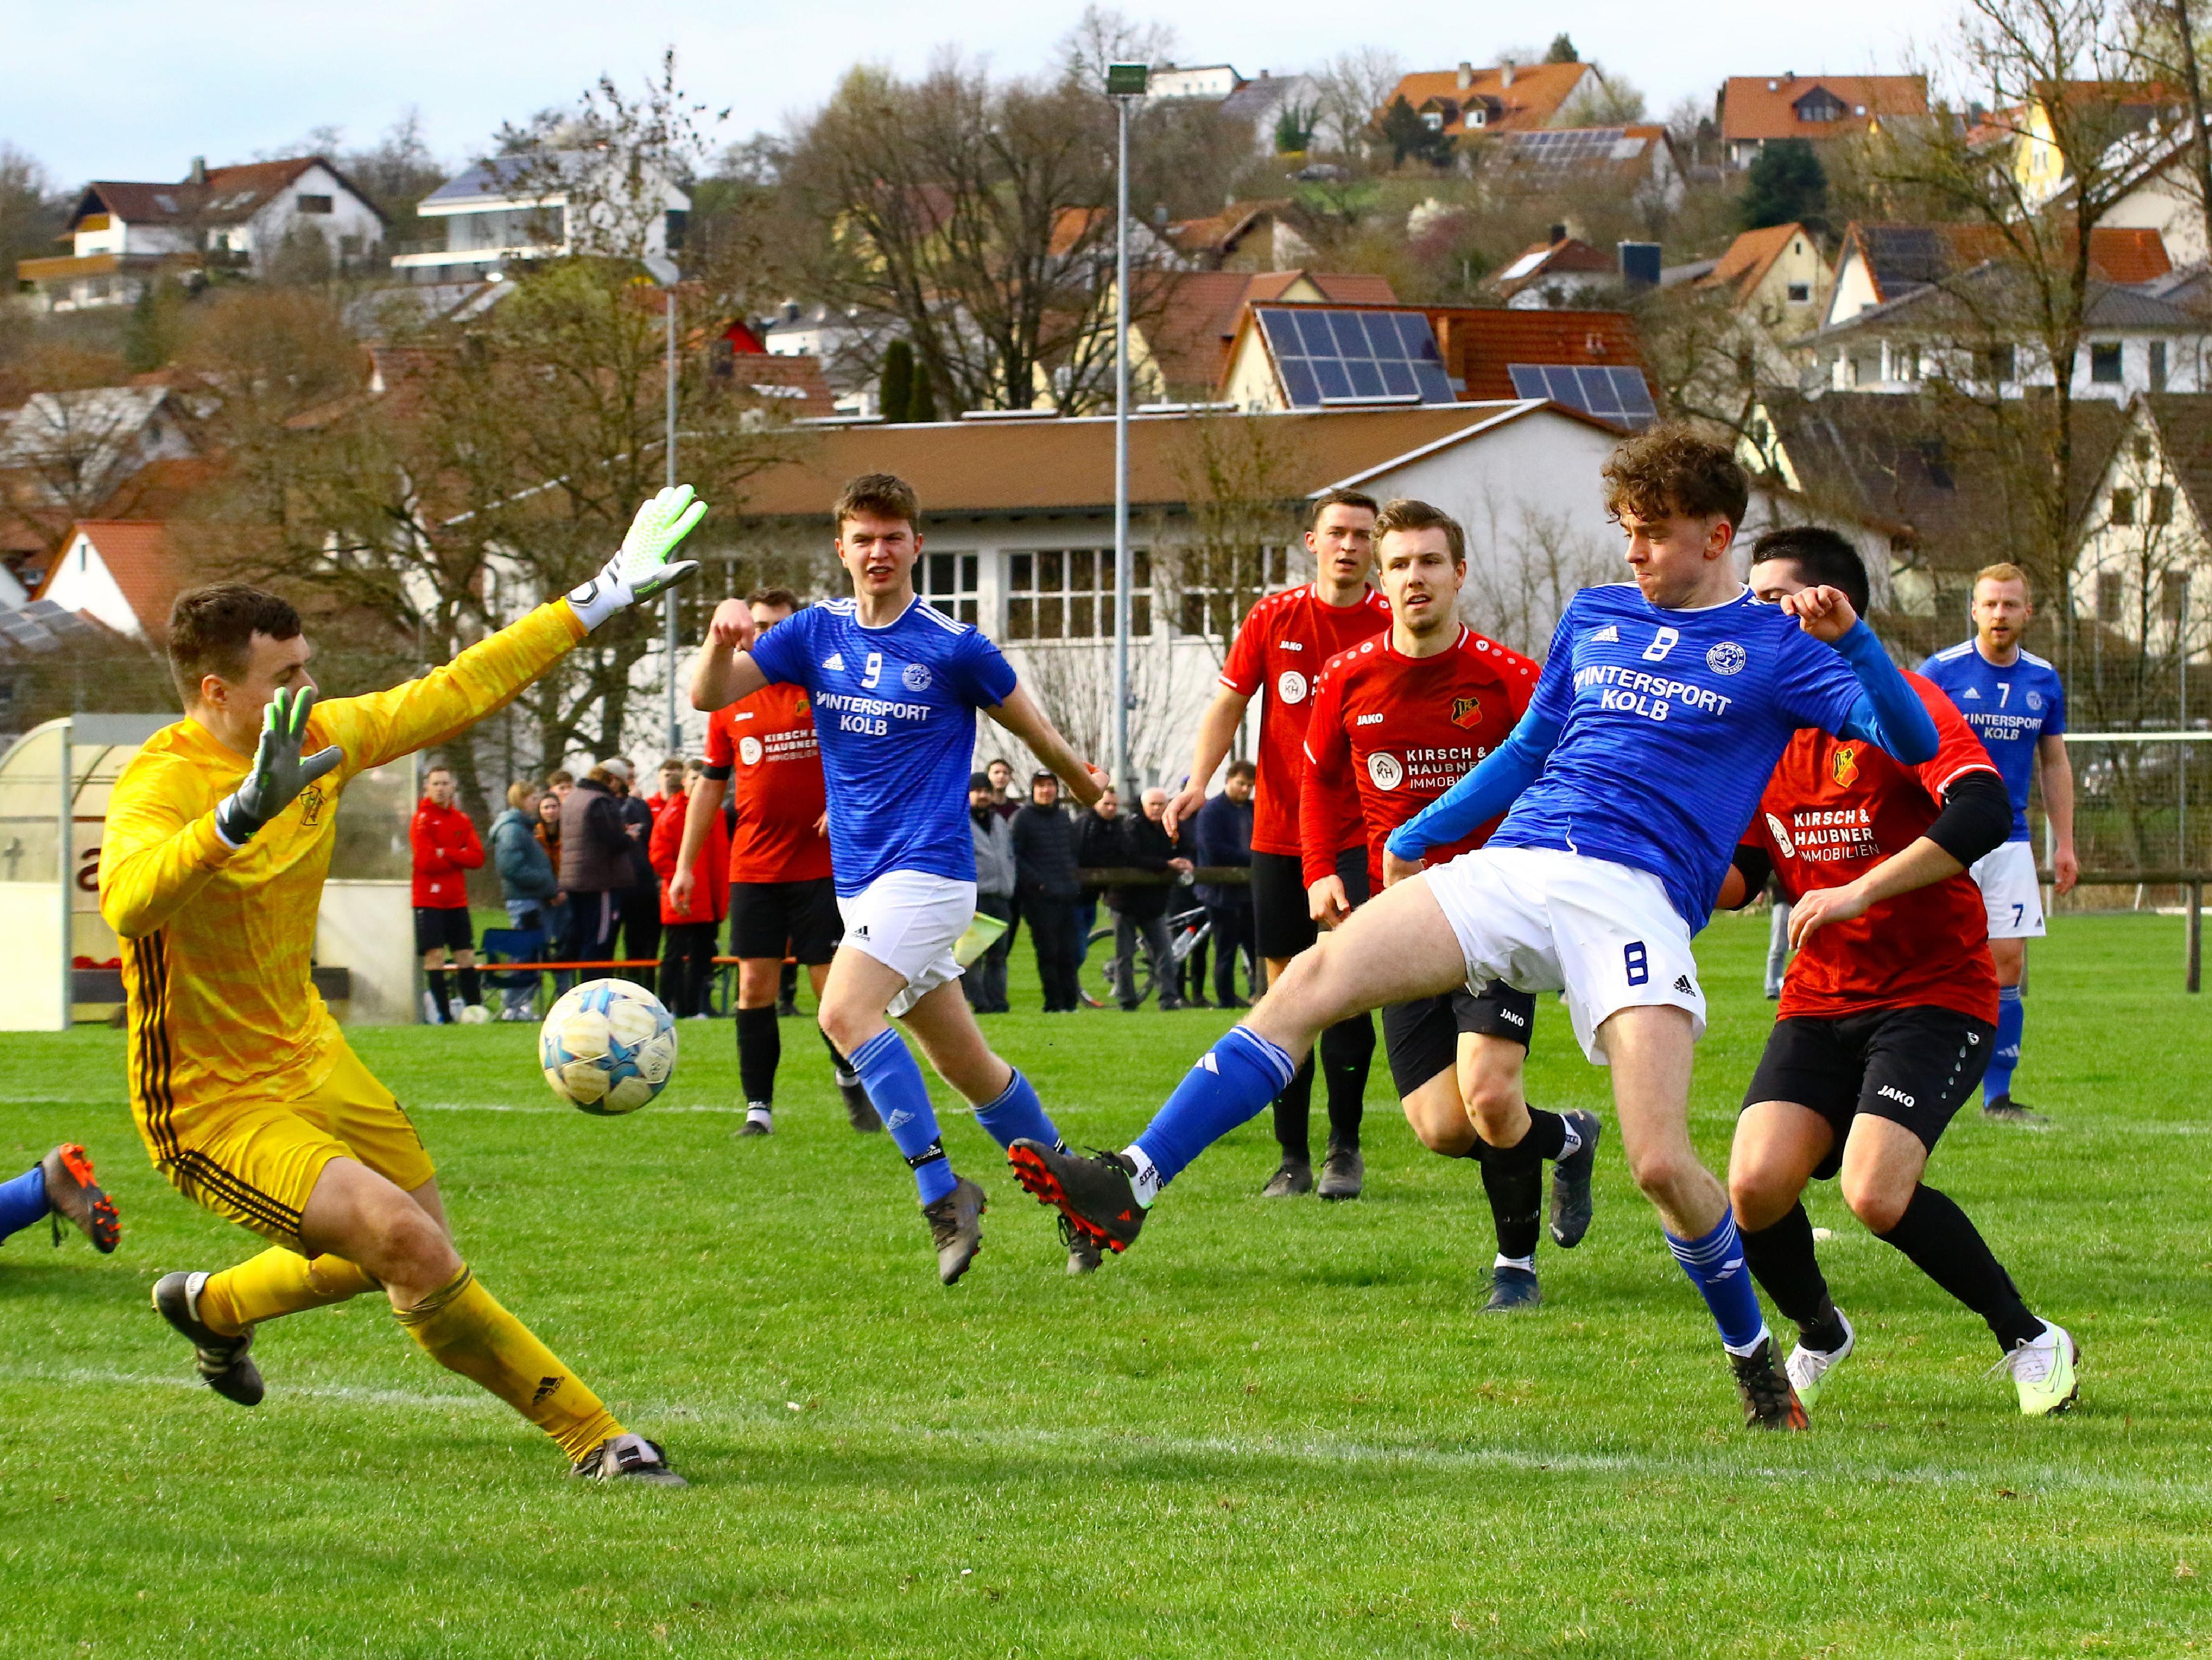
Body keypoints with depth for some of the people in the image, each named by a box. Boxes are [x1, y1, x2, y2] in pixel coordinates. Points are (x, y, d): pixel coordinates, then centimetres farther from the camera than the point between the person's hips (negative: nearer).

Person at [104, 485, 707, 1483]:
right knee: (411, 1248, -23)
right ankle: (594, 1439, -10)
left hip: (309, 1059, 9)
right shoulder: (159, 789, -26)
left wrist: (598, 603, 13)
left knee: (413, 1261, 20)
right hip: (212, 1107, -9)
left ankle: (212, 1307, 47)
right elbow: (129, 904, -48)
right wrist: (243, 813, -63)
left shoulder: (320, 739, -3)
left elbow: (456, 694, 11)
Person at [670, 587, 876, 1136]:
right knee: (754, 985, -3)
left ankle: (849, 1076, 24)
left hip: (820, 863, -2)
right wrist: (686, 863, 12)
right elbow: (712, 784, 14)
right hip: (753, 868, 2)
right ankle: (758, 1108, 0)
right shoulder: (730, 703, 8)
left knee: (832, 984, -2)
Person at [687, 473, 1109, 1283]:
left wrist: (1084, 783, 21)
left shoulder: (952, 648, -8)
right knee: (966, 1063, 11)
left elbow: (1028, 723, 7)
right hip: (860, 878, 6)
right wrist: (724, 638, -23)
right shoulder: (816, 634, 6)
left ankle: (942, 1190, -22)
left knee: (845, 1010, -26)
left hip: (927, 869, -6)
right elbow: (710, 695, -2)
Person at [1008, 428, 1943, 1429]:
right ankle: (1133, 1185, -20)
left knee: (1661, 1165, -17)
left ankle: (1753, 1354, 11)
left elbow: (1912, 741, -2)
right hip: (1513, 863, 5)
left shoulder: (1773, 647, 6)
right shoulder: (1593, 618, 21)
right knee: (1316, 979, -17)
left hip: (1636, 897, -4)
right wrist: (1415, 838, 29)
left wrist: (1850, 636, -18)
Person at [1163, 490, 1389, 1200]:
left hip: (1359, 834, -2)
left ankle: (1344, 1148, 1)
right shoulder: (1274, 619, 4)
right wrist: (1198, 782, -10)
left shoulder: (1391, 627, 0)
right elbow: (1229, 704, 5)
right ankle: (1293, 1158, 9)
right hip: (1278, 832, 2)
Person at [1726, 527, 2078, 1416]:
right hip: (1820, 999, 6)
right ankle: (1819, 1334, 16)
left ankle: (2031, 1341, -2)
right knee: (1757, 1185, -15)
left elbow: (1985, 812, -28)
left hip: (1936, 992, -6)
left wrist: (1859, 891, -28)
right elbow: (1738, 876, 15)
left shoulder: (1900, 703, -12)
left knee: (1876, 1192, -24)